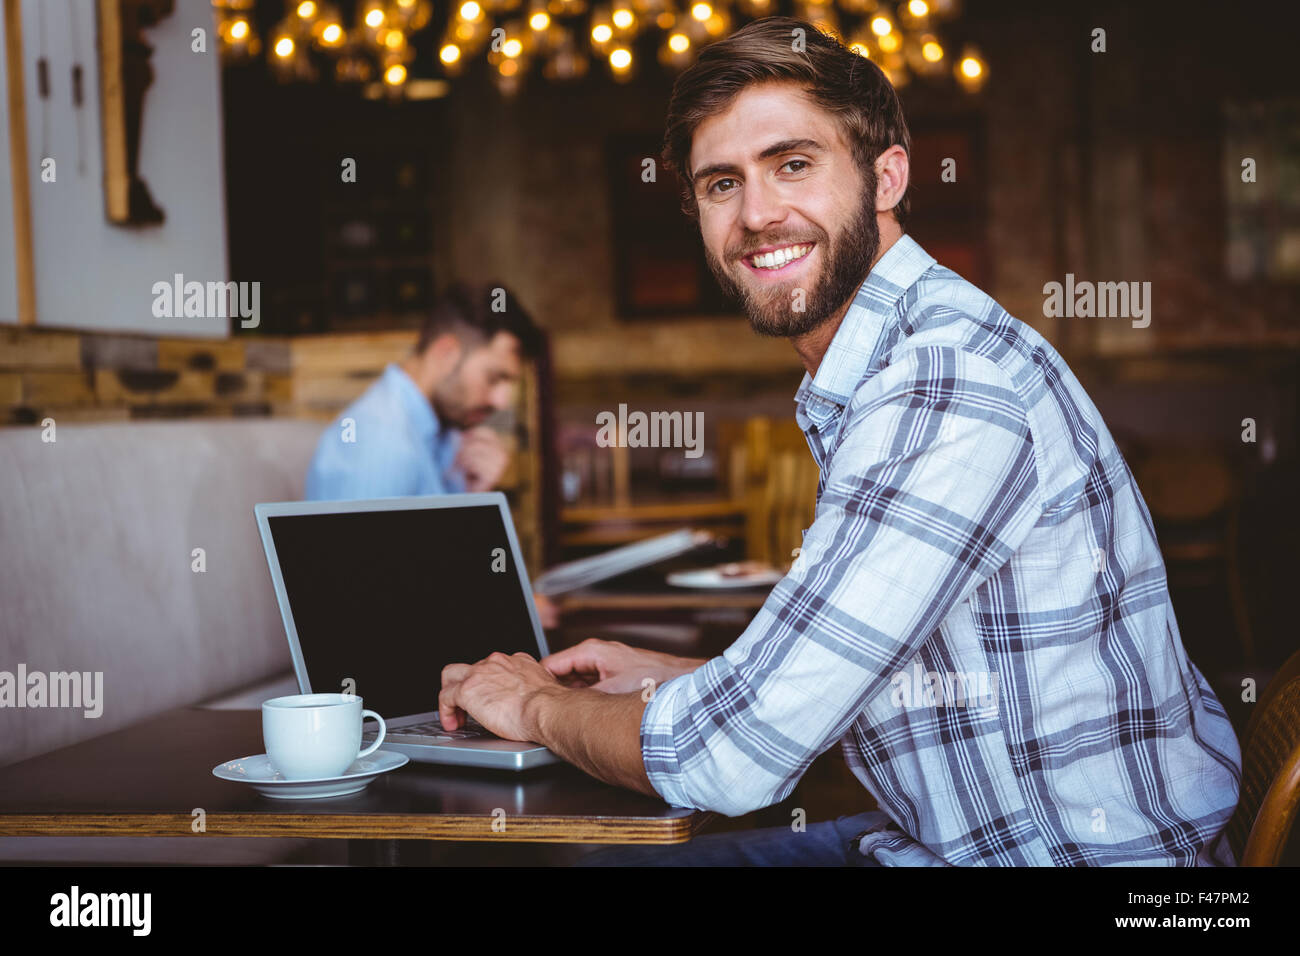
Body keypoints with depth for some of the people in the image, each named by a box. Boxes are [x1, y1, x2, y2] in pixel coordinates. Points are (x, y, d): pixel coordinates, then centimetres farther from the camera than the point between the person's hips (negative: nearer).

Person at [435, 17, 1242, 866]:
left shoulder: (948, 388, -24)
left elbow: (732, 756, -24)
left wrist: (541, 708, -7)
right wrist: (667, 677, 12)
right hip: (953, 832, 9)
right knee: (603, 857, 13)